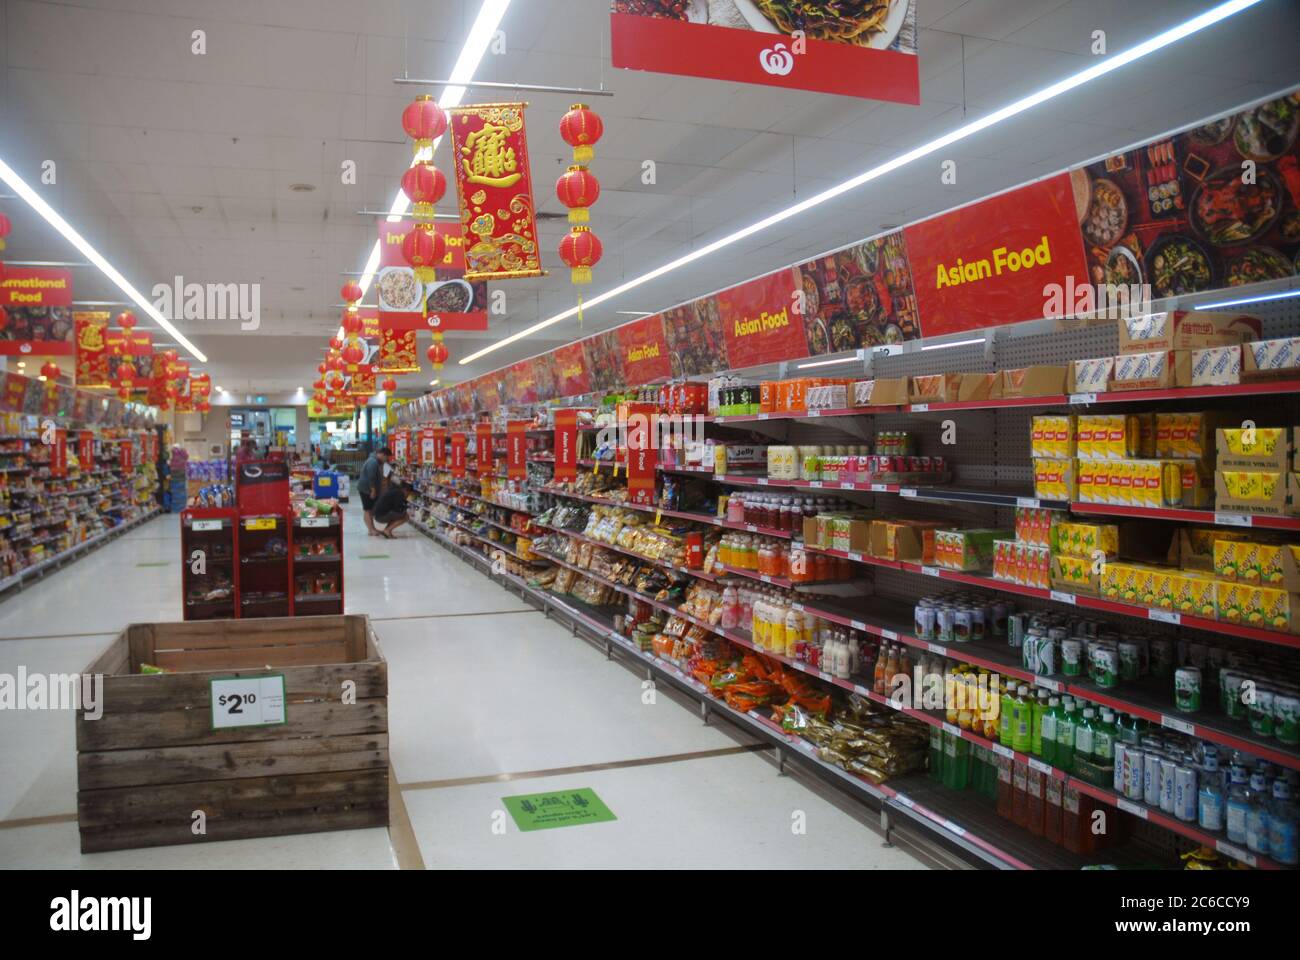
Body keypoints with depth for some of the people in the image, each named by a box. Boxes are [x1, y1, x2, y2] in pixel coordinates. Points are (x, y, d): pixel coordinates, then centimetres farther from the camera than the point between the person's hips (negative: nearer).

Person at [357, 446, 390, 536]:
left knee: (371, 509, 12)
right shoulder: (373, 462, -22)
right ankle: (371, 530, -6)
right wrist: (373, 491, -23)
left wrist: (375, 490, 23)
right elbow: (371, 478, -26)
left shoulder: (377, 461, 13)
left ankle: (372, 528, 17)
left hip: (371, 489, 10)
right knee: (367, 509, -6)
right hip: (366, 489, -10)